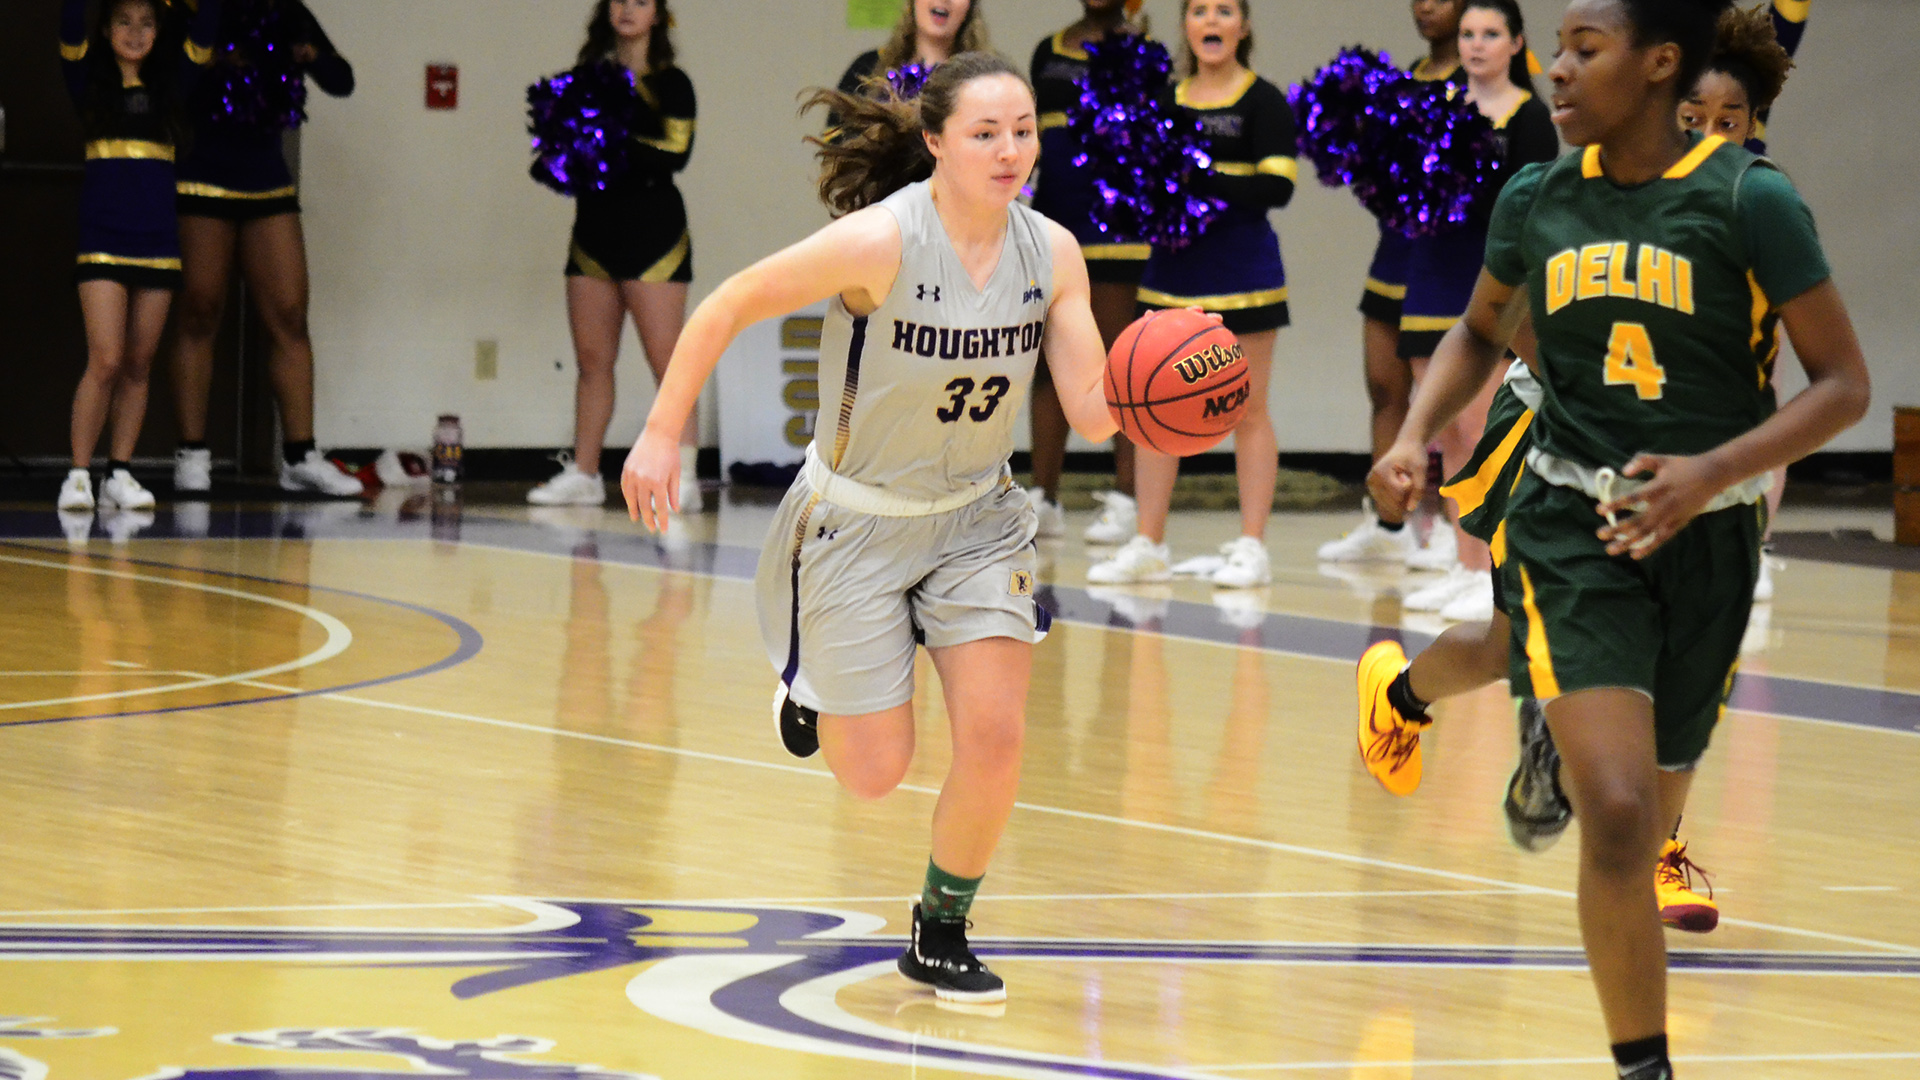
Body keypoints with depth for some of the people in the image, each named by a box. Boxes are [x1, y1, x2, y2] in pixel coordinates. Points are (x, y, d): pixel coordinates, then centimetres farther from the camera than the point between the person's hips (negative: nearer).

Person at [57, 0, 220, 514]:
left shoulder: (169, 80, 11)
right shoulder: (88, 79, 5)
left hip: (157, 240, 3)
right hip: (102, 237, -3)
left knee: (138, 365, 4)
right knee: (106, 361, -11)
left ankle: (120, 473, 10)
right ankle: (78, 475, -5)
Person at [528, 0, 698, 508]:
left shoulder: (669, 84, 0)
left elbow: (676, 155, -12)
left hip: (651, 230, -5)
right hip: (595, 224, 5)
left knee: (665, 358, -9)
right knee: (592, 358, 6)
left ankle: (685, 476, -10)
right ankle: (583, 474, 10)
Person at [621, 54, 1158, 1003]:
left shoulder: (1052, 253, -11)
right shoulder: (881, 242, -25)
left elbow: (1092, 411, -13)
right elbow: (726, 309, -17)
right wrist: (661, 435, -17)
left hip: (976, 518, 4)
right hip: (857, 522, -3)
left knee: (994, 736, -10)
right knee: (874, 773, 3)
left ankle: (941, 932, 14)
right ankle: (815, 687, 39)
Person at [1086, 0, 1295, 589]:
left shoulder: (1263, 101, -3)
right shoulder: (1165, 100, 11)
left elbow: (1277, 186, -13)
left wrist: (1201, 180, -21)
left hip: (1242, 272, -5)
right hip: (1171, 268, 5)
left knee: (1246, 409, 1)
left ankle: (1251, 547, 5)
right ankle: (1148, 546, 9)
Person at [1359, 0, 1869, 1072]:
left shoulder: (1749, 200, -10)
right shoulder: (1538, 202, 1)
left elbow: (1844, 384, -8)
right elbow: (1482, 333, 21)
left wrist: (1712, 471, -21)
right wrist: (1416, 437, 4)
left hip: (1702, 536, -1)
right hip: (1571, 528, 1)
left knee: (1647, 814, 11)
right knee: (1616, 813, -18)